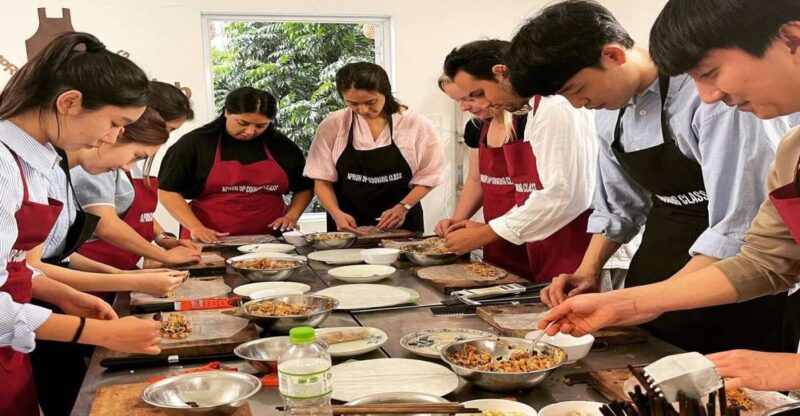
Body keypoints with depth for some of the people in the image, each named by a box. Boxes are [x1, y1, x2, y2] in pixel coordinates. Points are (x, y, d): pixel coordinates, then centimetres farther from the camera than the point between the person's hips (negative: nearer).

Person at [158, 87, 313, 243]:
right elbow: (168, 191, 1)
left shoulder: (281, 146, 9)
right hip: (211, 242, -2)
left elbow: (304, 187, 22)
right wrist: (196, 227, -10)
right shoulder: (195, 143, 1)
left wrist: (292, 216, 5)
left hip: (270, 241, 3)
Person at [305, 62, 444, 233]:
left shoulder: (416, 124, -4)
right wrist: (336, 213, -15)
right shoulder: (332, 126, -2)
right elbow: (322, 180, 1)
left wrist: (403, 207, -13)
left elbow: (426, 177, 2)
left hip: (400, 226, -2)